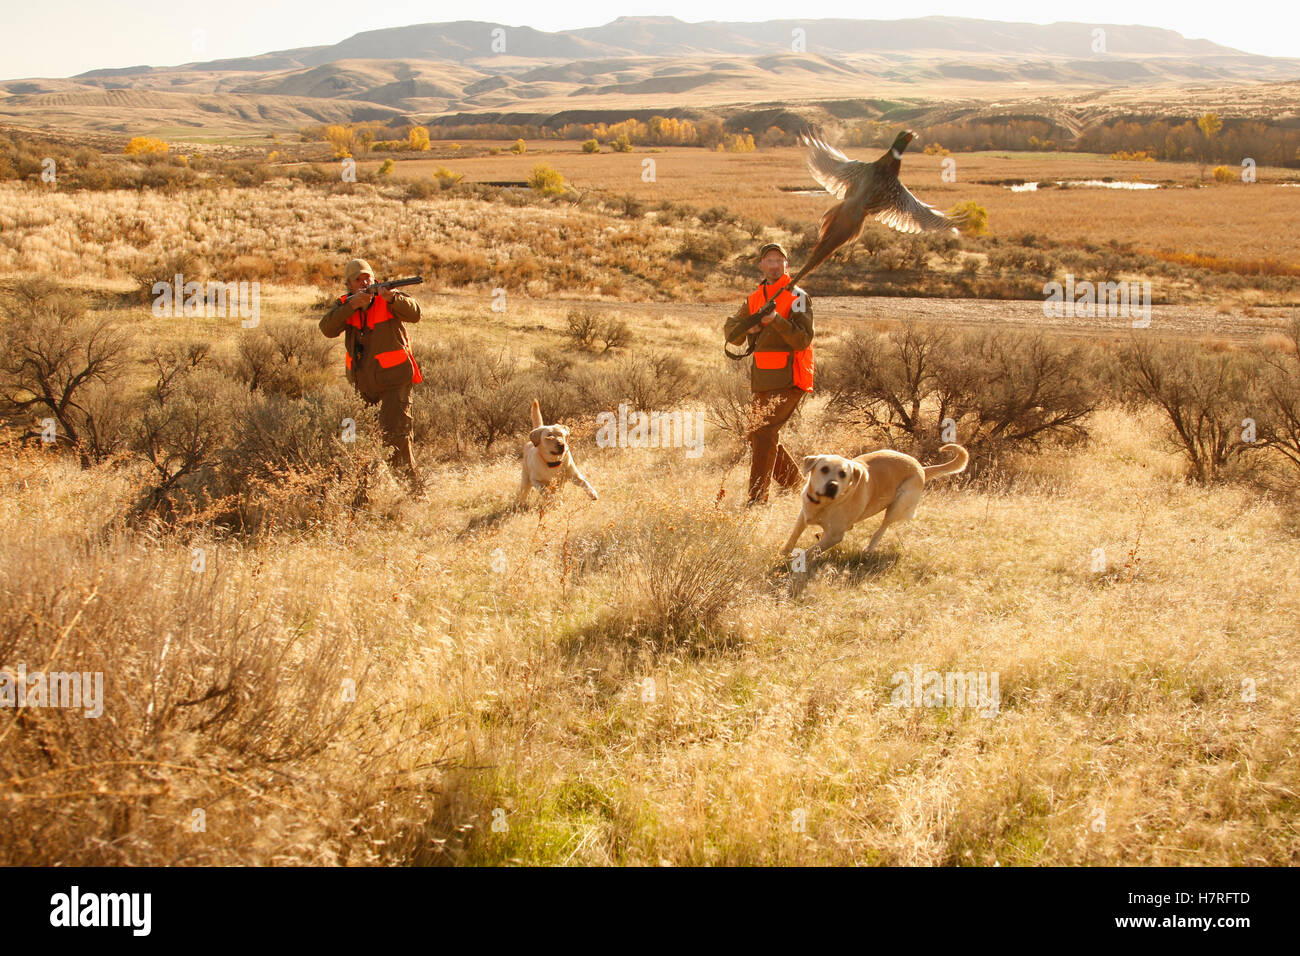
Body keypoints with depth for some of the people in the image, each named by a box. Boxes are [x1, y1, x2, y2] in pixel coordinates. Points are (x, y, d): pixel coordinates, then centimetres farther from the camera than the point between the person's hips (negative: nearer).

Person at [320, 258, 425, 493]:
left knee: (395, 437, -16)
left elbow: (414, 313, -27)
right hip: (362, 381, 6)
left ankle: (414, 489, -10)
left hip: (394, 379, -6)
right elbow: (328, 329, -13)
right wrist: (352, 306, -26)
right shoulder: (345, 304, 3)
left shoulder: (388, 297, -9)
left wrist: (392, 299, -46)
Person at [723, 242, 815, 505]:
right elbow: (731, 335, 8)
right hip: (762, 382, 8)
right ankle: (795, 485, 30)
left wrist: (776, 320, -27)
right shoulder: (754, 299, 14)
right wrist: (748, 326, -13)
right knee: (757, 436, 14)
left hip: (789, 381, -8)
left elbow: (803, 341, -16)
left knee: (764, 433, -18)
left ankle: (757, 499, -17)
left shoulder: (797, 297, -6)